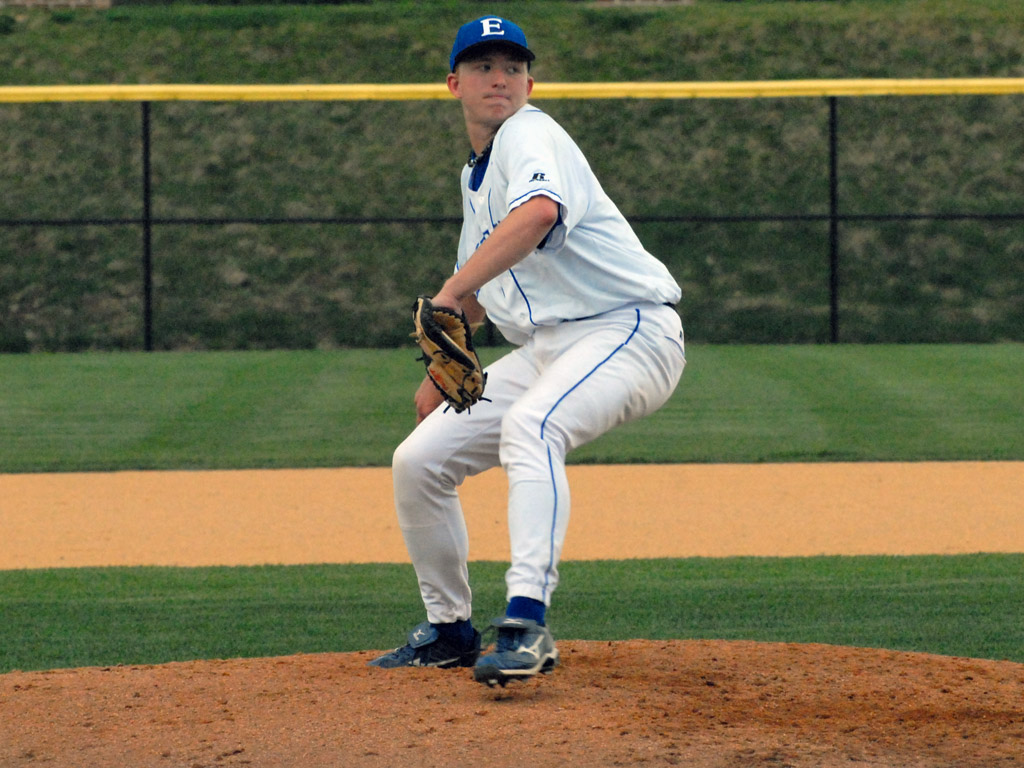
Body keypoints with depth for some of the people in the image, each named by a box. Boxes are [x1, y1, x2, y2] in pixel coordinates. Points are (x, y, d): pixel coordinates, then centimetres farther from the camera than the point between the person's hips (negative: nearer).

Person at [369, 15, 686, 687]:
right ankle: (450, 630, 22)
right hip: (545, 349, 10)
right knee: (418, 461, 6)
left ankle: (527, 624, -47)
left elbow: (539, 212, -36)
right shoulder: (476, 175, 19)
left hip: (629, 329, -10)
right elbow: (477, 285, 33)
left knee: (528, 427, -38)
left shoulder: (531, 136, -12)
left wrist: (451, 295, -42)